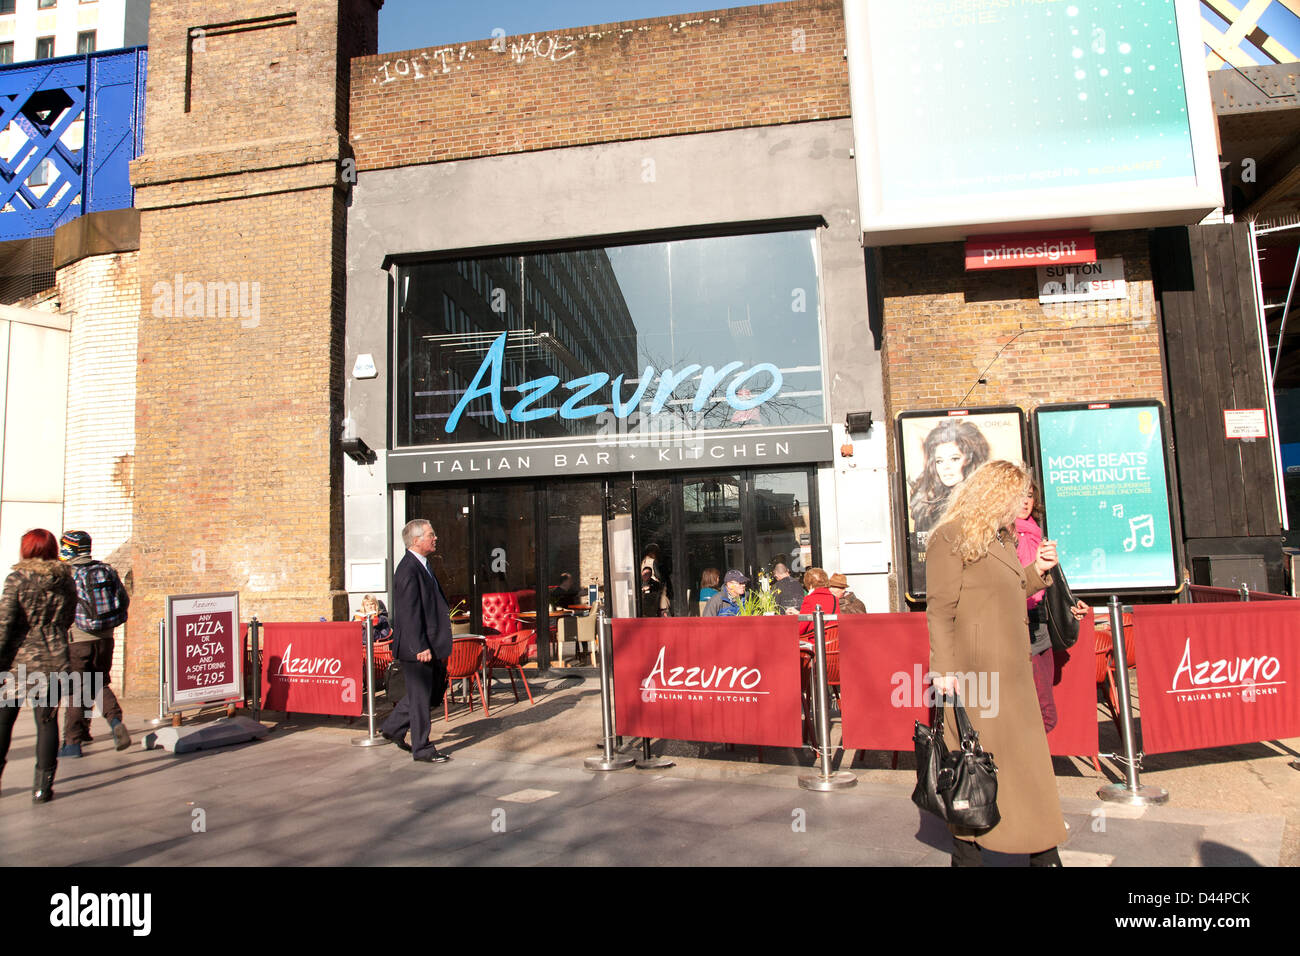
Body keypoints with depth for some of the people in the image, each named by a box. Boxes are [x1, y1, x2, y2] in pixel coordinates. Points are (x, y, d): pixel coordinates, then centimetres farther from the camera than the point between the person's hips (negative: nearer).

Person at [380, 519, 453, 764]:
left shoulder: (423, 565, 14)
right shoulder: (408, 569, -19)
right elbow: (409, 613, -22)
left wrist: (438, 645, 20)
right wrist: (420, 647, -23)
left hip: (430, 645, 10)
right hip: (416, 648, -10)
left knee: (434, 691, 18)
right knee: (421, 696, 2)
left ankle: (393, 727, 33)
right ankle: (423, 750, 15)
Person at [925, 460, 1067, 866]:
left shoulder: (1003, 537, 18)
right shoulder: (951, 538, -11)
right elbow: (939, 609, -16)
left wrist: (1037, 570, 11)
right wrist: (943, 669, -21)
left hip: (1012, 670, 9)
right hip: (974, 670, -9)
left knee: (1028, 756, 14)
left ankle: (1043, 853, 27)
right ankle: (967, 852, 16)